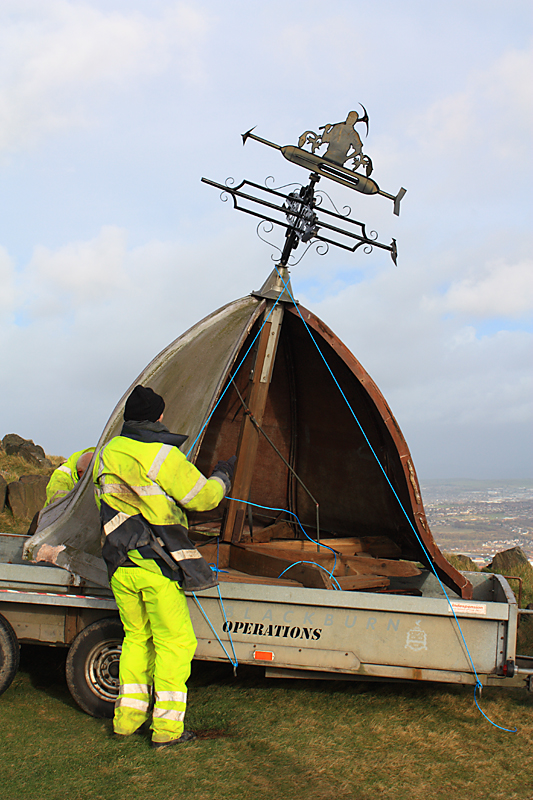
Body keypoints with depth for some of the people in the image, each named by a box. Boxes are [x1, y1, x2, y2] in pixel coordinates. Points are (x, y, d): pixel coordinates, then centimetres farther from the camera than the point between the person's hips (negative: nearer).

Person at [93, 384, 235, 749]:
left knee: (136, 637, 20)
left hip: (120, 565, 7)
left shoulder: (106, 454, 10)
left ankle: (127, 718, 27)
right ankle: (166, 728, 9)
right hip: (158, 567, -7)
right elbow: (203, 498, -9)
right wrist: (222, 476, 9)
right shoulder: (162, 455, -13)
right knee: (174, 642, 4)